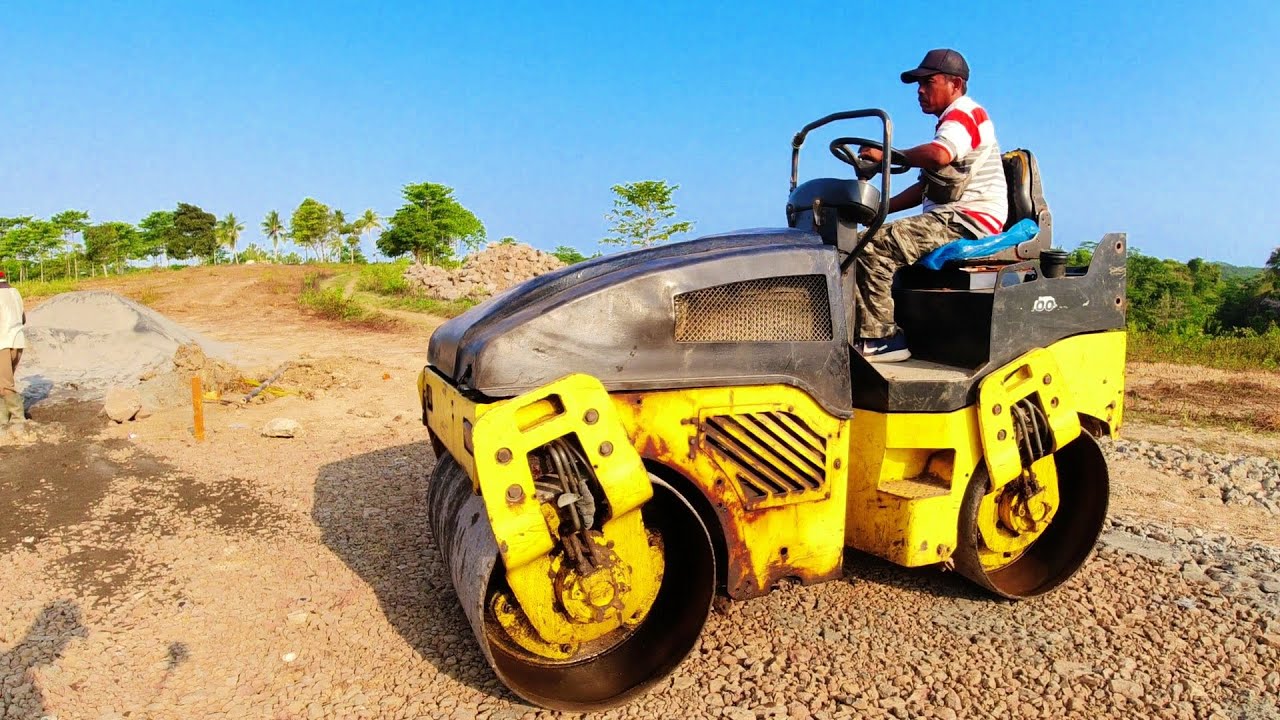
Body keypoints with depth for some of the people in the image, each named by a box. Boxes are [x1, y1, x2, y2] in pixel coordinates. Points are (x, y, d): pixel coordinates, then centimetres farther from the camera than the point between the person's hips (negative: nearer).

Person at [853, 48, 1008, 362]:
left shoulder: (964, 113, -5)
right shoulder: (951, 122, 29)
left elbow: (938, 155, -29)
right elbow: (925, 187, 27)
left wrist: (886, 156, -16)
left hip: (968, 219, -11)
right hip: (953, 218, 11)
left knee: (873, 246, -24)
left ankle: (879, 338, -23)